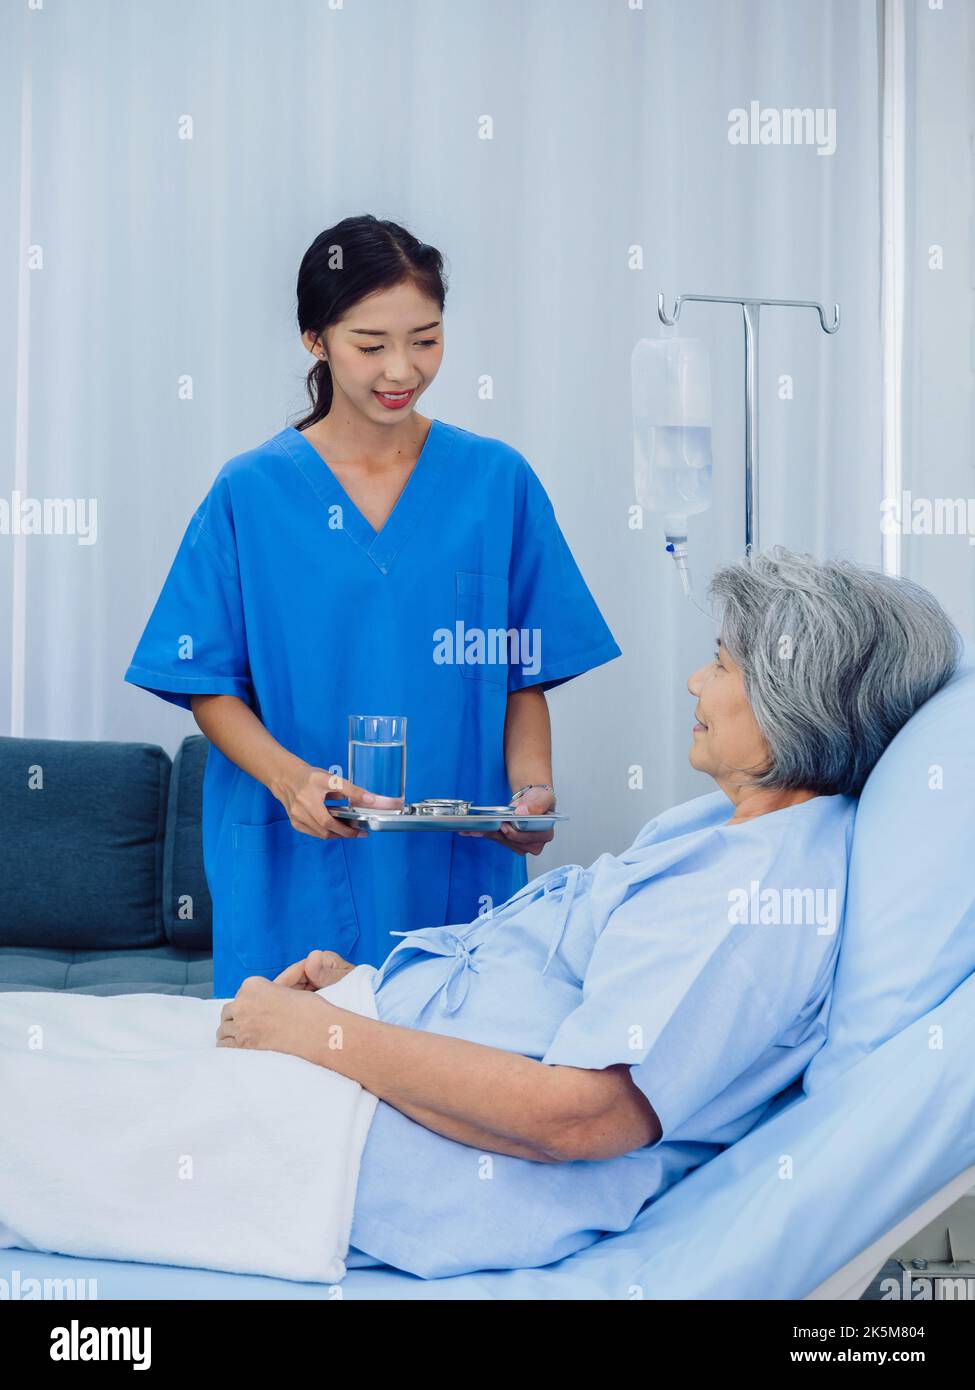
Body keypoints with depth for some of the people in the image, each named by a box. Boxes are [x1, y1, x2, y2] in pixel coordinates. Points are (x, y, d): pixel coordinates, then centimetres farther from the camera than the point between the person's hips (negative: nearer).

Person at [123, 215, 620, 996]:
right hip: (295, 868, -1)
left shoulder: (497, 481, 4)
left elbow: (528, 676, 6)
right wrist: (291, 778, -16)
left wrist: (532, 788, -11)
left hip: (462, 865, 1)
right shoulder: (251, 493, 1)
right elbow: (210, 685, 1)